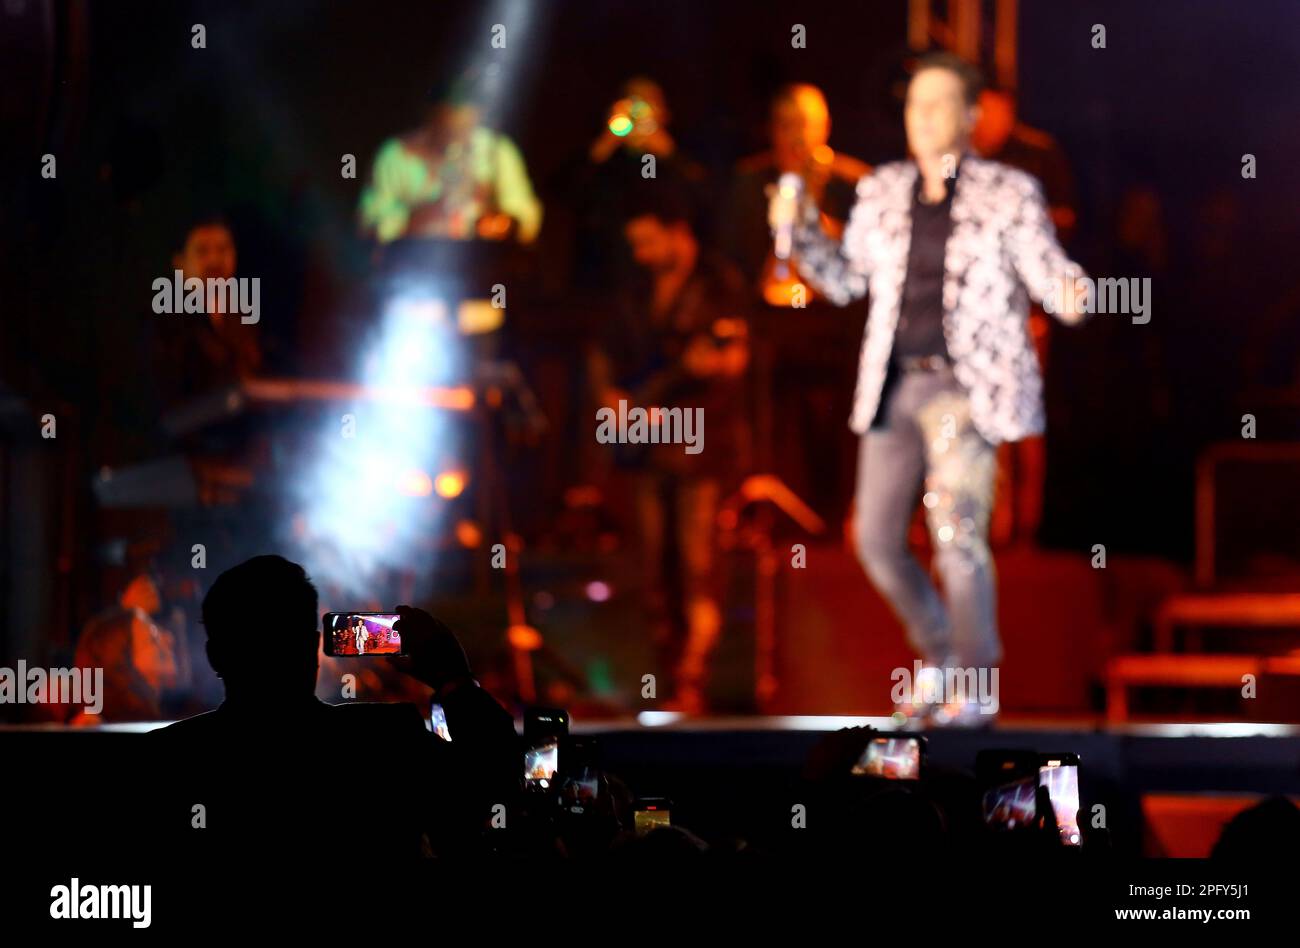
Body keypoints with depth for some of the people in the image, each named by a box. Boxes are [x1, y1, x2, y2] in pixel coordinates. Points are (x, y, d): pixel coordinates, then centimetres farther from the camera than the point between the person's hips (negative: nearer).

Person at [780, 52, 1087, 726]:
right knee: (877, 542, 4)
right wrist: (801, 230, -1)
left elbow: (1051, 277, -6)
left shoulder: (1008, 195, -2)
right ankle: (941, 654, 28)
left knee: (957, 531, -18)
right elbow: (845, 280, 14)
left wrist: (1072, 292, -29)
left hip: (967, 390, -5)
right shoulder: (883, 192, 9)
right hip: (895, 390, 5)